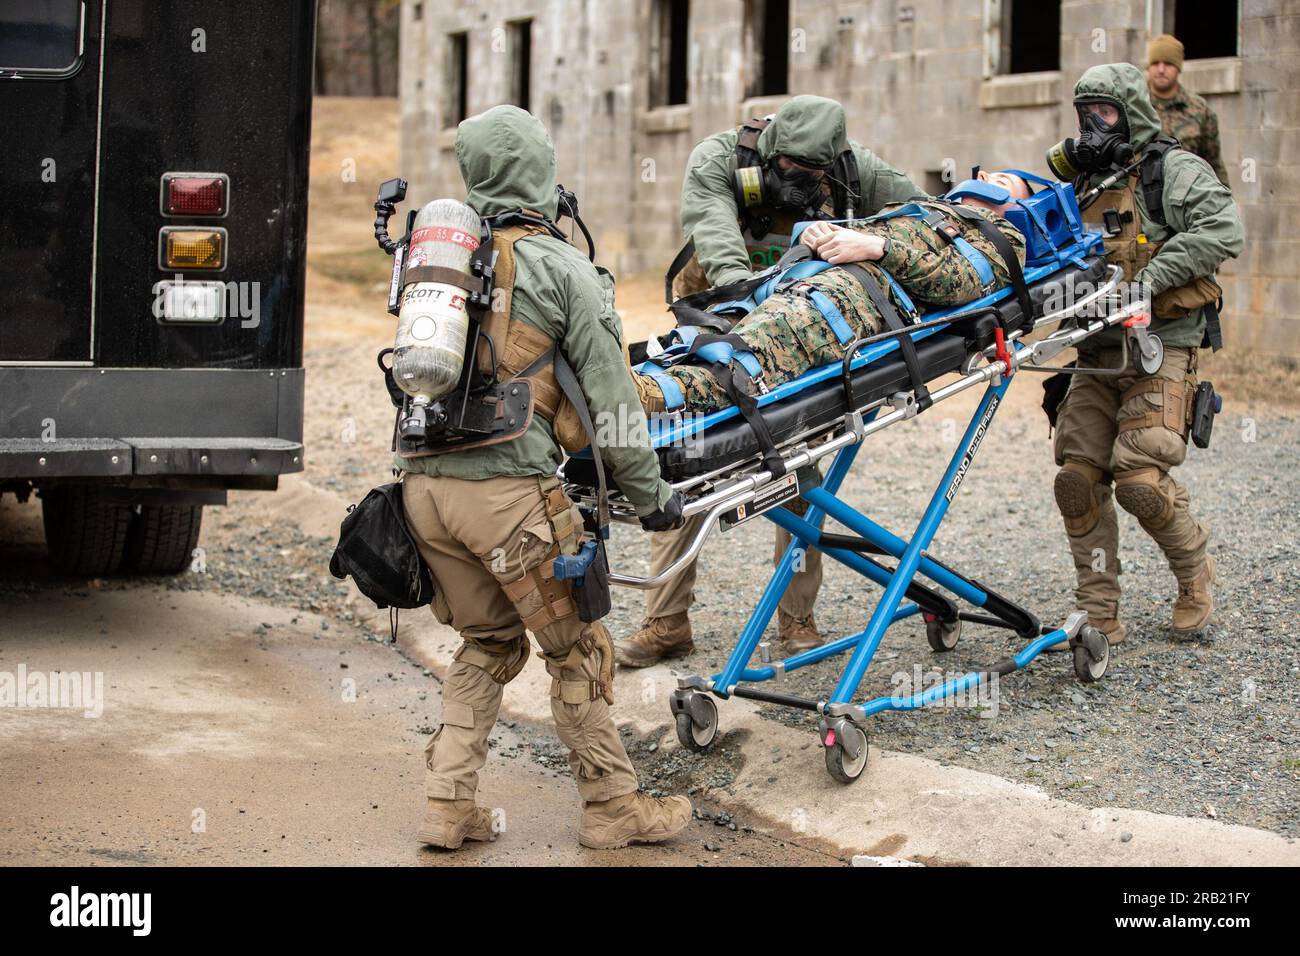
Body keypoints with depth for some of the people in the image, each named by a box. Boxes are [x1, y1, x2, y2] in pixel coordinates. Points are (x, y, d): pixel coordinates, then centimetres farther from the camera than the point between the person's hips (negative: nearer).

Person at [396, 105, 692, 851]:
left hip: (423, 480, 6)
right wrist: (650, 492, 6)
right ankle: (612, 805, 16)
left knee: (487, 641, 20)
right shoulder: (563, 268, -3)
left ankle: (450, 804, 15)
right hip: (507, 488, -6)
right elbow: (611, 396, -3)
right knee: (576, 647, 8)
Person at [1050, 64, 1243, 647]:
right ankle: (1099, 615, 3)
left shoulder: (1176, 172, 0)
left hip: (1160, 350, -7)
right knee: (1078, 477, -4)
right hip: (1097, 354, 7)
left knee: (1140, 479, -17)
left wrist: (1154, 275, -21)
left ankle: (1194, 572, 11)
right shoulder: (1083, 185, 23)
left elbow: (1222, 231, -14)